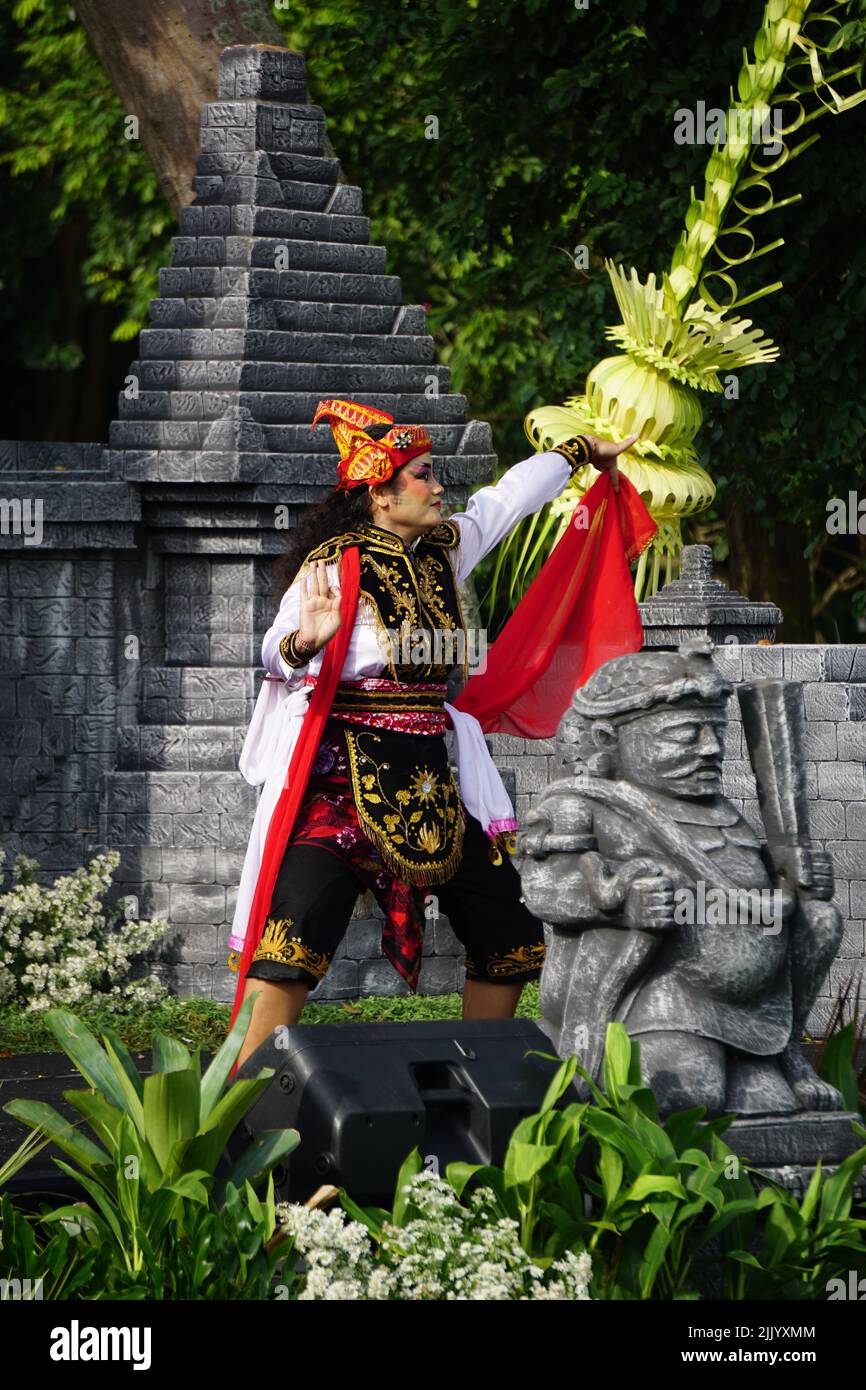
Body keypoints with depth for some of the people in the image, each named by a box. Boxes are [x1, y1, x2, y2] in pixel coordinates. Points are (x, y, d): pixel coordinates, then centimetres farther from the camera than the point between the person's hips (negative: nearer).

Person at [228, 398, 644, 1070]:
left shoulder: (445, 550, 10)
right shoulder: (334, 566, -10)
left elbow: (510, 496, 26)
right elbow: (277, 653, -22)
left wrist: (583, 450, 38)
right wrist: (304, 641, -45)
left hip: (431, 780, 8)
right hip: (345, 778, -8)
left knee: (510, 936, 11)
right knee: (299, 930, -21)